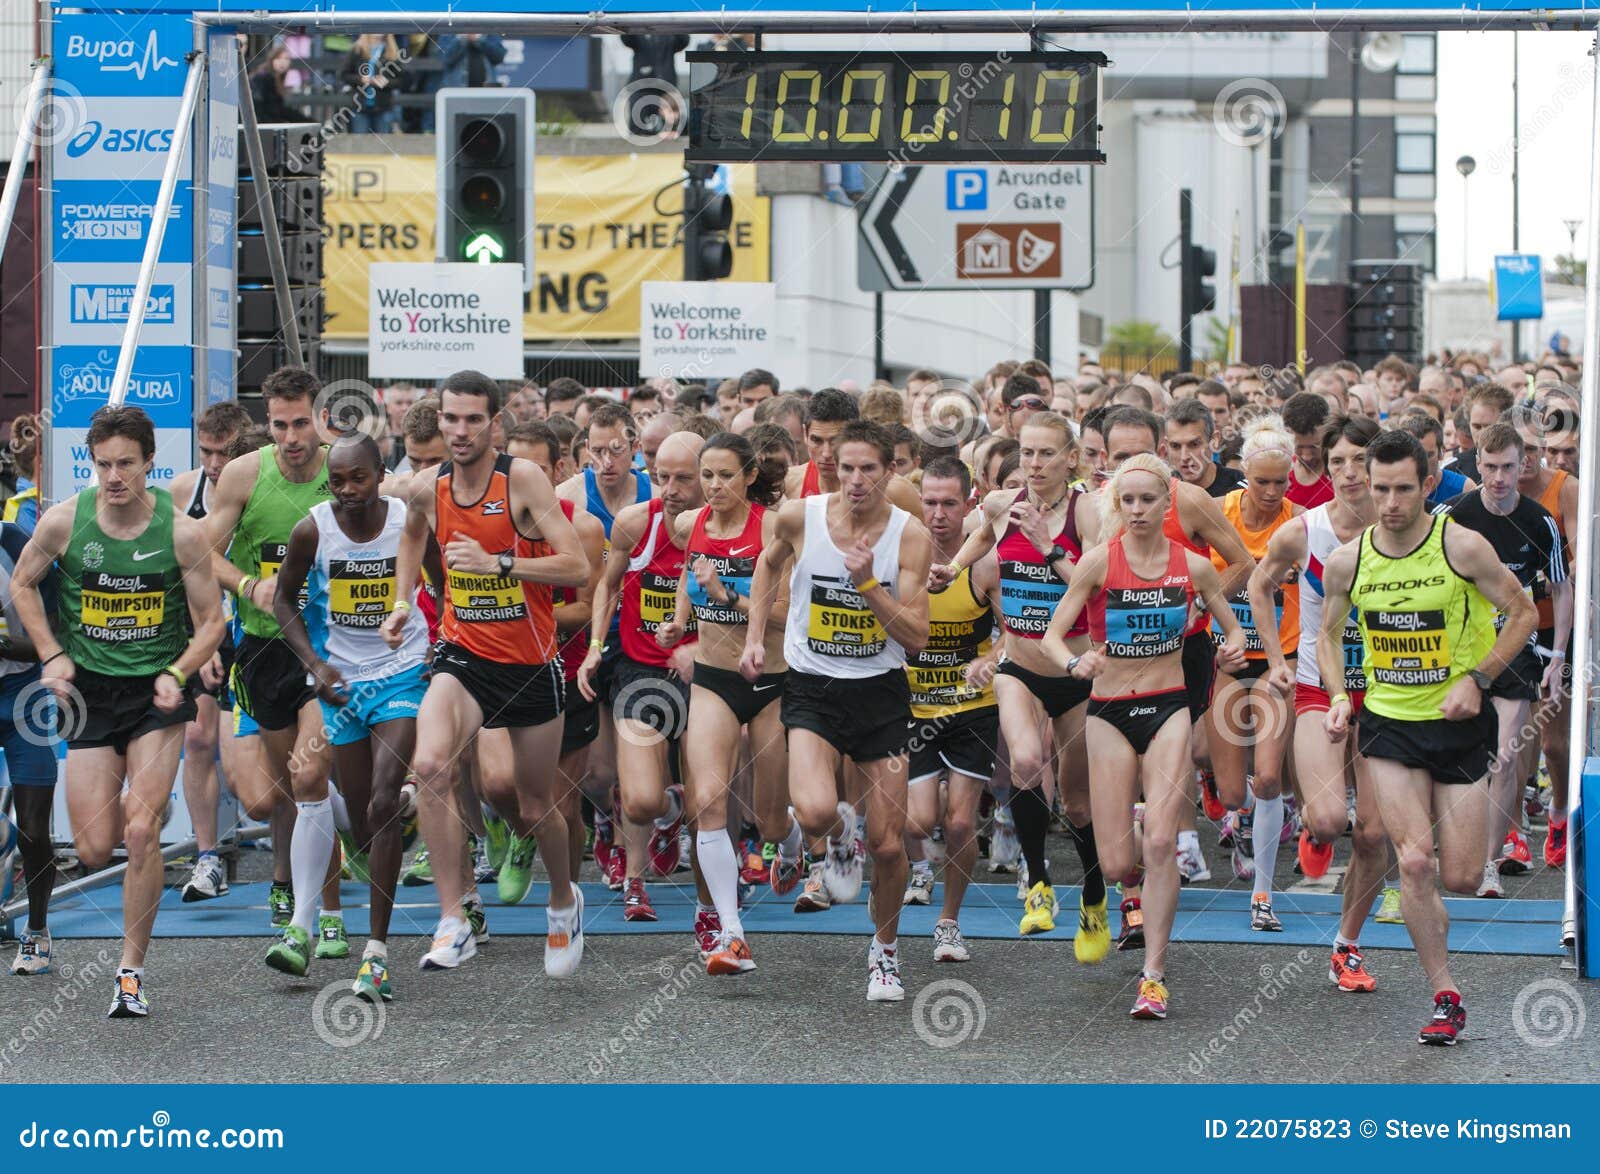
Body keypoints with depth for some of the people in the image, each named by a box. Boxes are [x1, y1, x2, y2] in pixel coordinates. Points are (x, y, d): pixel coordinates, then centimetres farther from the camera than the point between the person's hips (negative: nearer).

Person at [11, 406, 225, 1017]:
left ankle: (132, 969, 1)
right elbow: (22, 584, 10)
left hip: (158, 692, -1)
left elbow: (210, 622, -1)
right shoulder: (64, 521, -8)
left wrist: (176, 675, -16)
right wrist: (52, 655, -1)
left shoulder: (181, 532, -10)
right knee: (94, 851, -2)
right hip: (89, 689, 2)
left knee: (140, 833, -13)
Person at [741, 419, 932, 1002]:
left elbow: (917, 637, -11)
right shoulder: (799, 516, -8)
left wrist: (868, 584, -23)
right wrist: (755, 636, 8)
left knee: (888, 845, 2)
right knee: (814, 812, -27)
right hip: (812, 688, 0)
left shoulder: (909, 534, -10)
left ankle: (884, 950, 29)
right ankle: (837, 838, 12)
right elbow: (769, 563, 16)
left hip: (880, 690, 0)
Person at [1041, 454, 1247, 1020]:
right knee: (1118, 864, -3)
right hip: (1109, 712, 0)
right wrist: (1074, 662, -28)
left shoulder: (1193, 566, 0)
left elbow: (1233, 628, 13)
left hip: (1169, 708, 0)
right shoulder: (1099, 561, -5)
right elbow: (1052, 635, -6)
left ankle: (1154, 976, -11)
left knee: (1160, 840, -17)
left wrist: (1233, 650, -10)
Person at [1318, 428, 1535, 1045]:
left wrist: (1477, 678, -12)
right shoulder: (1347, 560, -4)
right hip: (1388, 724, 1)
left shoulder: (1463, 546, -12)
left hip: (1459, 724, -1)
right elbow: (1330, 633, 13)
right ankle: (1446, 997, -1)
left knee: (1461, 878, 0)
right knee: (1414, 863, -13)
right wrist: (1338, 698, -3)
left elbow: (1523, 613, -2)